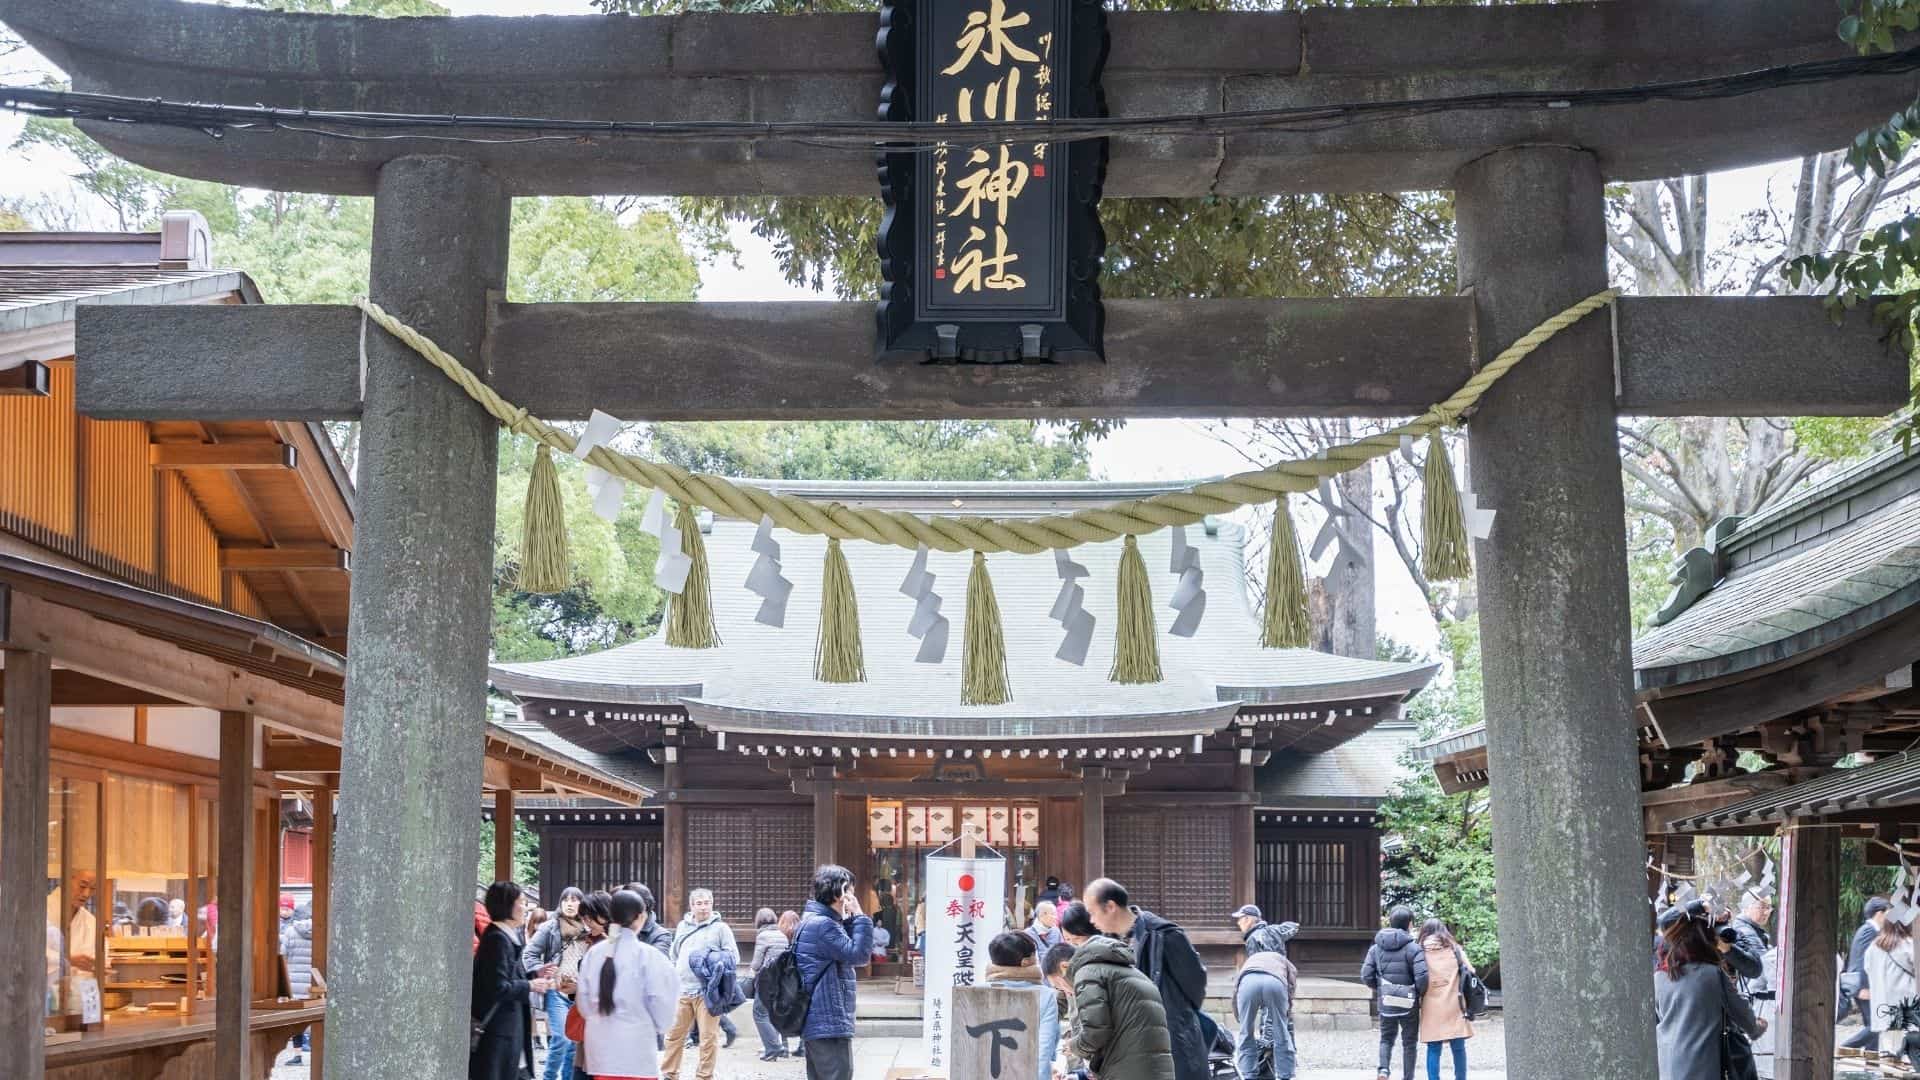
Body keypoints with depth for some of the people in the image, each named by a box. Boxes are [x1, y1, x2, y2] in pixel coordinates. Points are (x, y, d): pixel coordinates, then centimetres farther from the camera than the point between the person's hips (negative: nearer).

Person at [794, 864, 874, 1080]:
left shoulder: (810, 921, 16)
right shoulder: (823, 925, -18)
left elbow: (848, 952, 19)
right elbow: (857, 954, -21)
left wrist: (849, 919, 7)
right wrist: (859, 916, -15)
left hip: (814, 1024, 11)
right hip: (830, 1025, -11)